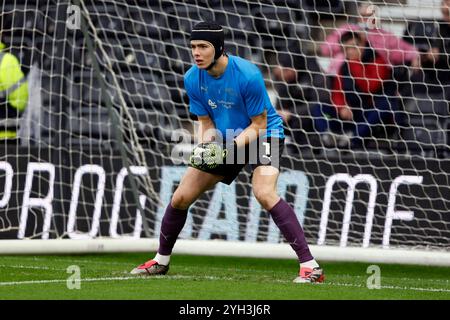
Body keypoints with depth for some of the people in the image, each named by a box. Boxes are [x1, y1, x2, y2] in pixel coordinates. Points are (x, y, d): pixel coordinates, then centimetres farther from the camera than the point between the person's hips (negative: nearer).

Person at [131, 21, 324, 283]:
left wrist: (231, 147, -33)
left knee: (264, 193, -33)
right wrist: (205, 146, -20)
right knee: (180, 198, 3)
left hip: (263, 135, -6)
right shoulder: (193, 79, -10)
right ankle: (161, 261, 28)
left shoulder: (248, 75, -27)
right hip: (223, 140, 6)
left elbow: (259, 124, -20)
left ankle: (310, 267, -33)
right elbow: (206, 122, 1)